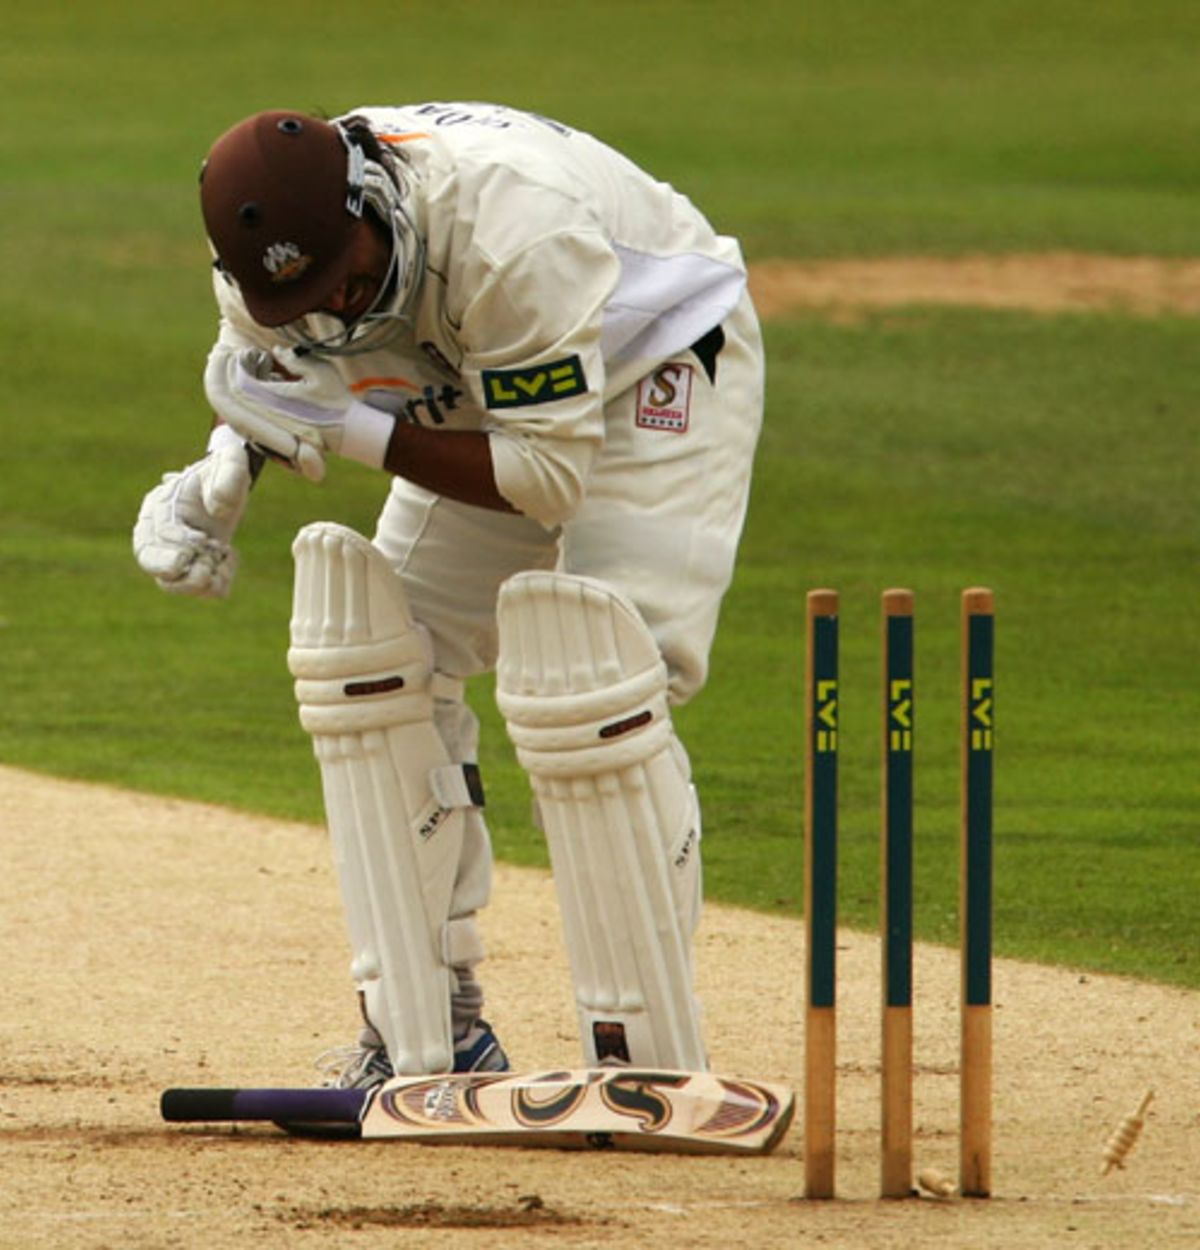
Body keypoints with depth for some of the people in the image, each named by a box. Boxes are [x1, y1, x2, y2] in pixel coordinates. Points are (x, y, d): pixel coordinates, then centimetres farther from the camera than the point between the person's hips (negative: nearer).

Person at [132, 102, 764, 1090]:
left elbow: (551, 476, -34)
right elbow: (263, 361, 4)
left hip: (657, 377, -7)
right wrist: (224, 472, -18)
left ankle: (651, 1056, -19)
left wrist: (351, 430, -37)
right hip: (486, 388, 7)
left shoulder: (516, 237, -40)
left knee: (589, 686, -23)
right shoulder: (280, 242, -19)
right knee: (383, 658, -3)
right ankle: (433, 1037, 4)